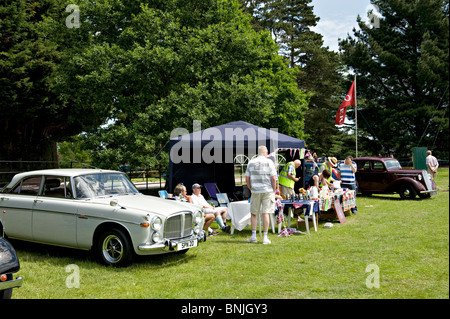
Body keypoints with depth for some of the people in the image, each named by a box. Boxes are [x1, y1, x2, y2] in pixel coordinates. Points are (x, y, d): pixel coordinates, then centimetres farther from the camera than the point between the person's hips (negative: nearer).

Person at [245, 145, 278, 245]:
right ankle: (265, 238, 2)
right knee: (265, 213, 0)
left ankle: (253, 236, 10)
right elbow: (273, 178, -10)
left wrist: (251, 190, 13)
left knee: (254, 213, 13)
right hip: (267, 191, -2)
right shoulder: (269, 162, -4)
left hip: (255, 191, 2)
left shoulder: (251, 163, 3)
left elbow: (247, 179, 3)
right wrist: (274, 190, 3)